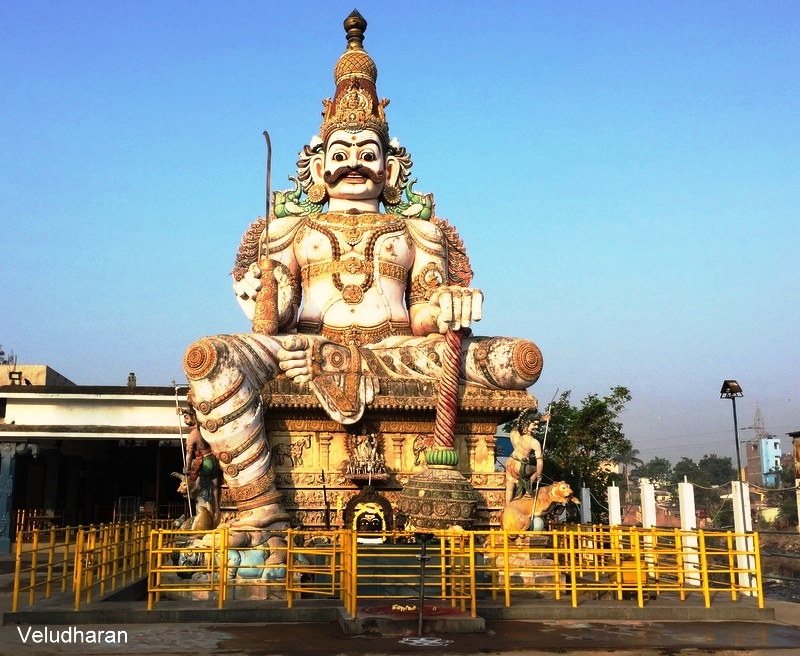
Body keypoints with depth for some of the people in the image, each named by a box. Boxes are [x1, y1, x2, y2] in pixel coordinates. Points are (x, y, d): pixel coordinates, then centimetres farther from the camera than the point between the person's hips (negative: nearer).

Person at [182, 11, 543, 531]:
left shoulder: (416, 229, 23)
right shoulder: (292, 227, 22)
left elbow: (423, 317, 11)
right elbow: (277, 319, 8)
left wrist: (447, 312, -14)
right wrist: (266, 304, -17)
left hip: (397, 347, 1)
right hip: (310, 346, 0)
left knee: (525, 358, -21)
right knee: (205, 358, -31)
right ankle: (261, 511, -29)